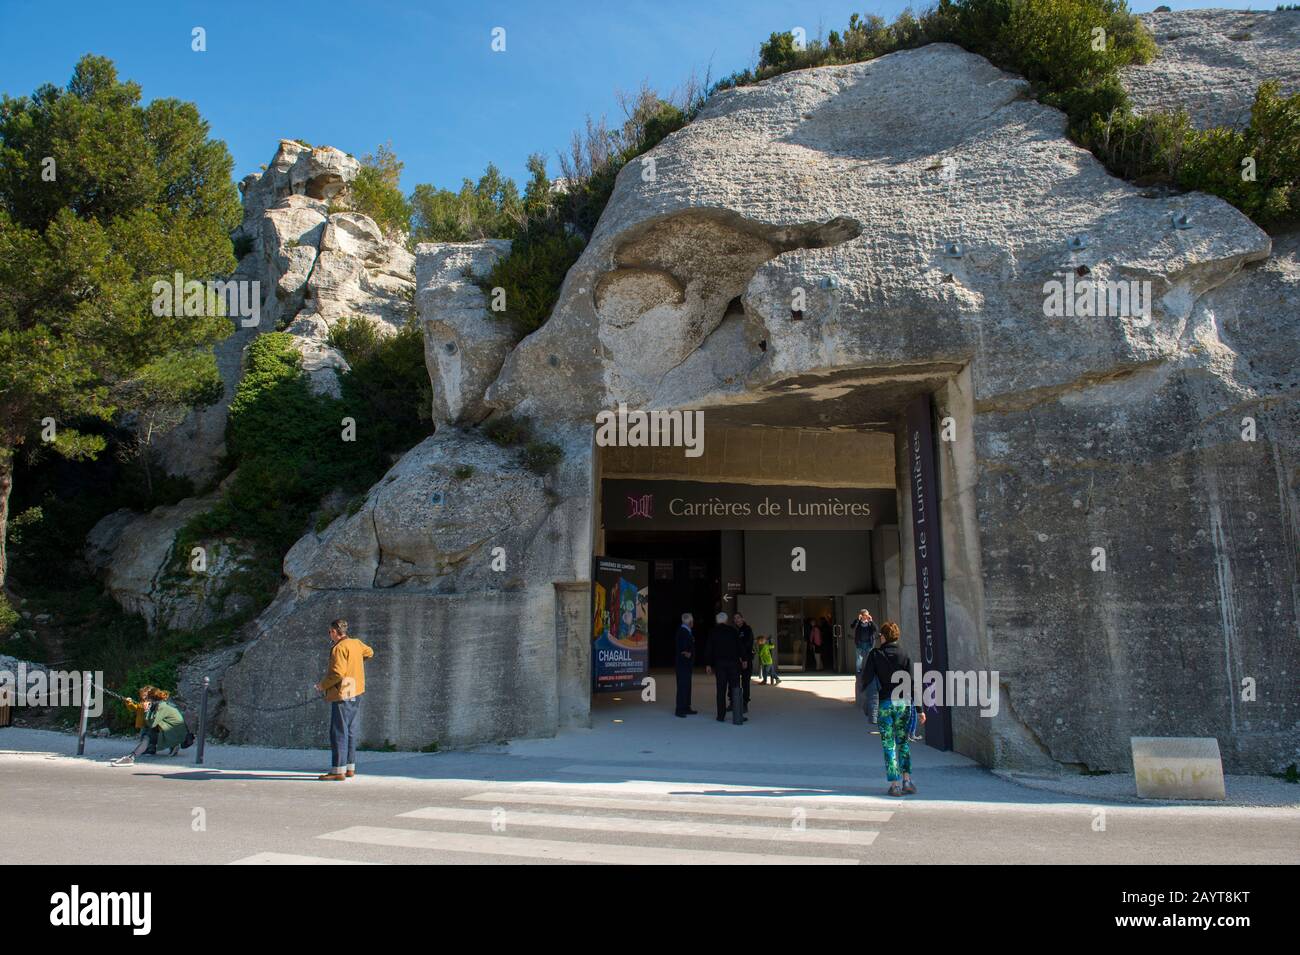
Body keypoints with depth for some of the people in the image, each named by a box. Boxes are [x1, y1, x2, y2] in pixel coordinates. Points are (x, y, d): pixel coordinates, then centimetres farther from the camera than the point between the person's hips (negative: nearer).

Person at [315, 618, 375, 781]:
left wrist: (322, 685, -7)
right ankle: (350, 768, 16)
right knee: (350, 732, 12)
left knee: (338, 733, -7)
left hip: (343, 695, -9)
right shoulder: (356, 643, 10)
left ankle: (338, 770, -7)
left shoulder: (340, 648, -15)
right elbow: (369, 652, 30)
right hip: (356, 694, 9)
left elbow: (337, 673, -22)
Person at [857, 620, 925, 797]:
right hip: (903, 702, 2)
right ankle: (907, 780, 8)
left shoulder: (875, 655, -3)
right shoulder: (904, 655, 1)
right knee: (903, 742, 16)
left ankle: (895, 784, 2)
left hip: (884, 704, -2)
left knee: (889, 745, 5)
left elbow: (865, 677, -7)